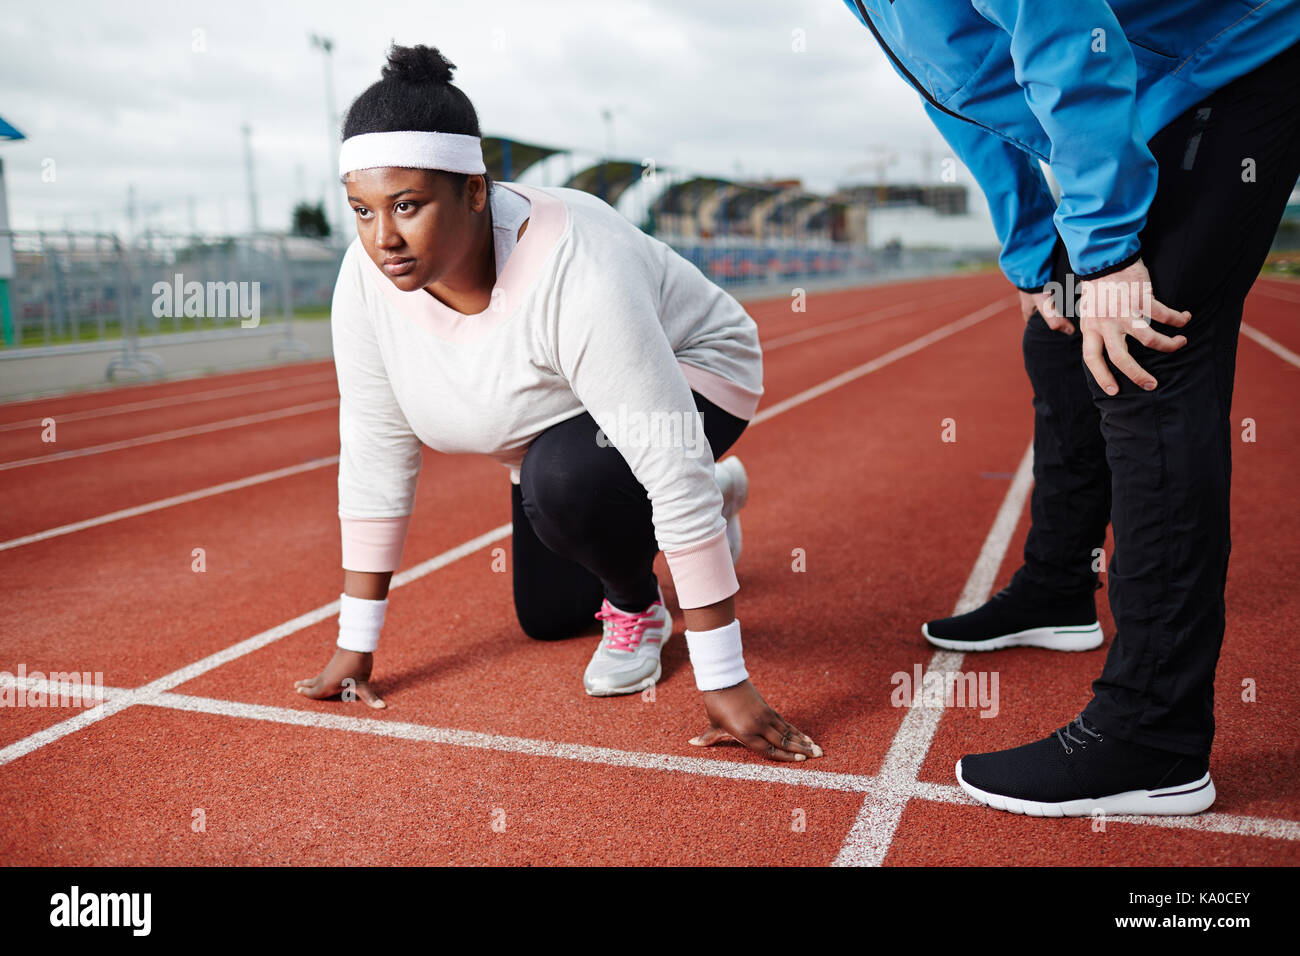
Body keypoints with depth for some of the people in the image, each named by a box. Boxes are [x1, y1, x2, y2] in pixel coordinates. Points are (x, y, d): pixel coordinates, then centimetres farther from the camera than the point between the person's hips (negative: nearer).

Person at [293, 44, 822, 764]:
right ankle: (713, 497, 38)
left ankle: (638, 607, -2)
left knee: (565, 480, -38)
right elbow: (375, 456, -13)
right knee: (544, 617, 17)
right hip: (561, 413, 7)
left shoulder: (574, 269, -40)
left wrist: (725, 683, -38)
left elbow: (672, 469, -40)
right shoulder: (367, 276, -22)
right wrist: (355, 646, -10)